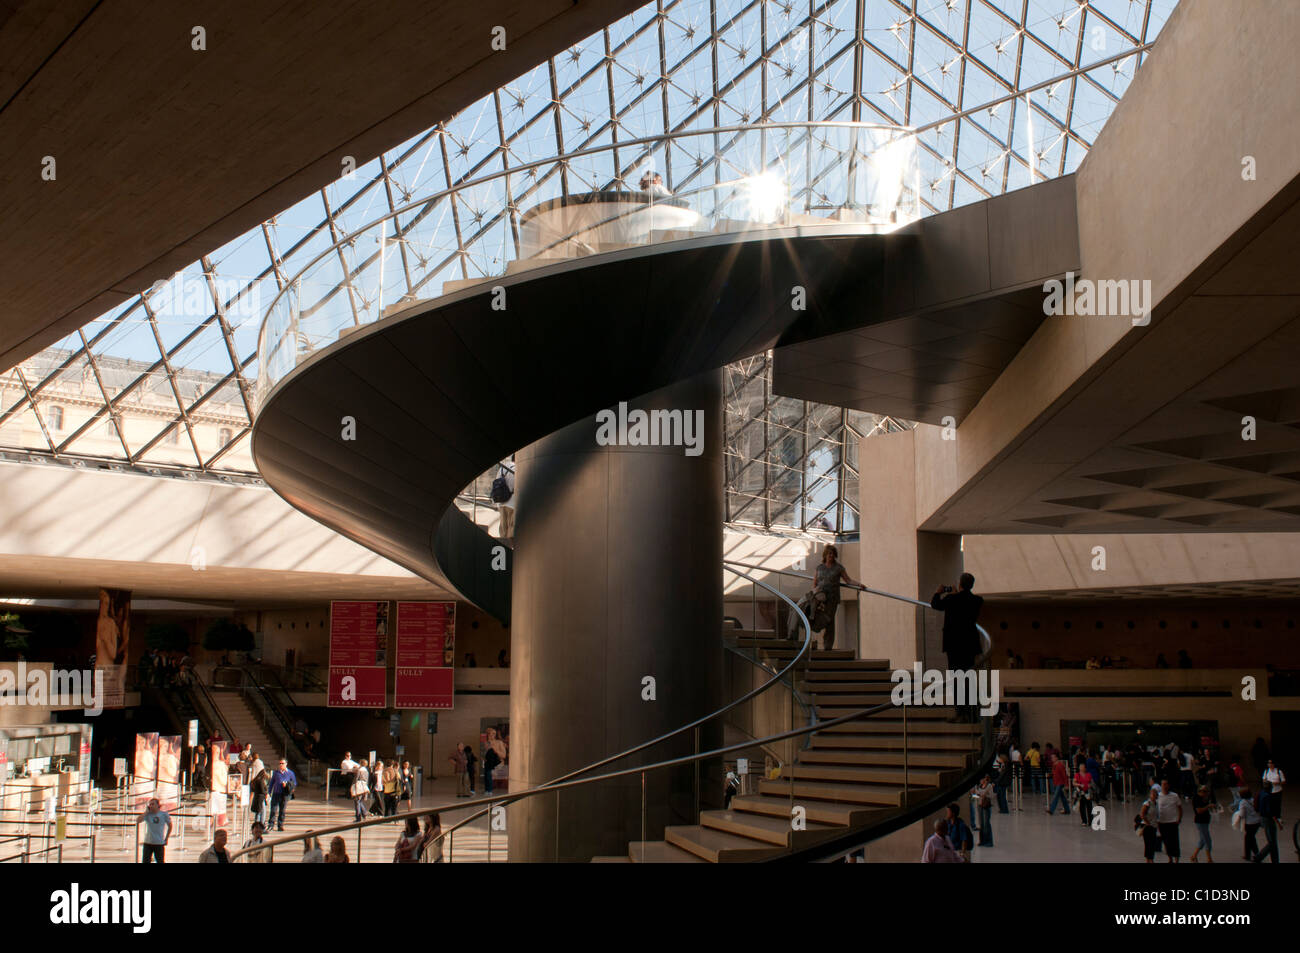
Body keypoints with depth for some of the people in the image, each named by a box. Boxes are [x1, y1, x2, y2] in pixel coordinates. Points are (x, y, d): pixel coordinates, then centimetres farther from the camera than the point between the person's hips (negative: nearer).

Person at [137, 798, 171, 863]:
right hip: (147, 843, 1)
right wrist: (146, 811, -12)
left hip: (159, 844, -1)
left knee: (160, 861, 6)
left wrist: (166, 839, 8)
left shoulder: (164, 814, -2)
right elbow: (138, 821, -19)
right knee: (145, 861, -1)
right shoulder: (147, 814, -1)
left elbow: (170, 826, 11)